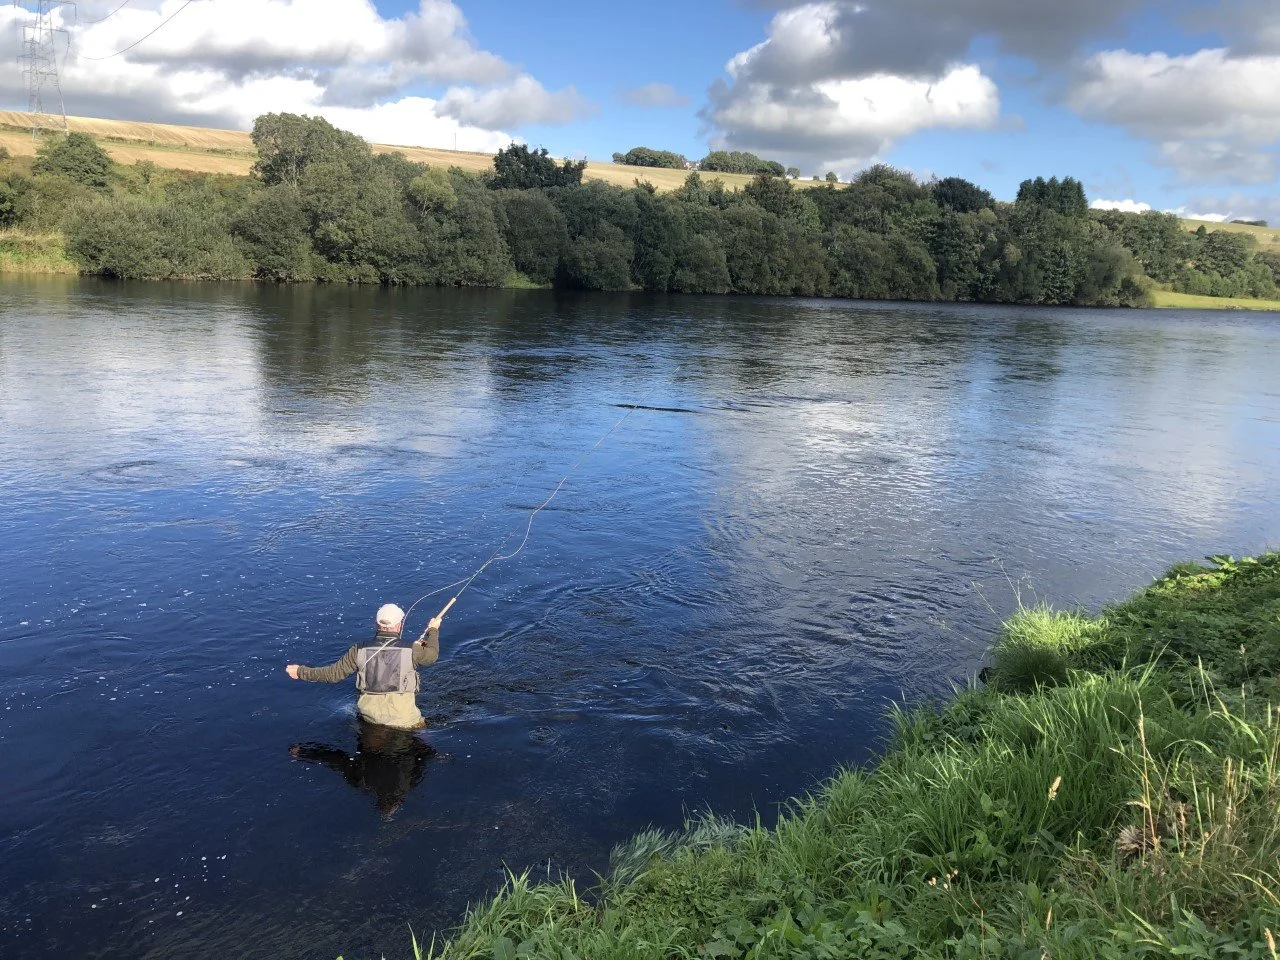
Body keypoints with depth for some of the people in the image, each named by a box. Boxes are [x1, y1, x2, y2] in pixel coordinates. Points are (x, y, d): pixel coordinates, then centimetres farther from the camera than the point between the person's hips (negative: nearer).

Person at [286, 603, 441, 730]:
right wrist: (433, 630, 28)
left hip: (370, 717, 3)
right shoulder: (410, 651, -10)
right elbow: (431, 655, 10)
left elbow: (334, 674, 3)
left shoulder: (360, 651, -4)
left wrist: (301, 672, 18)